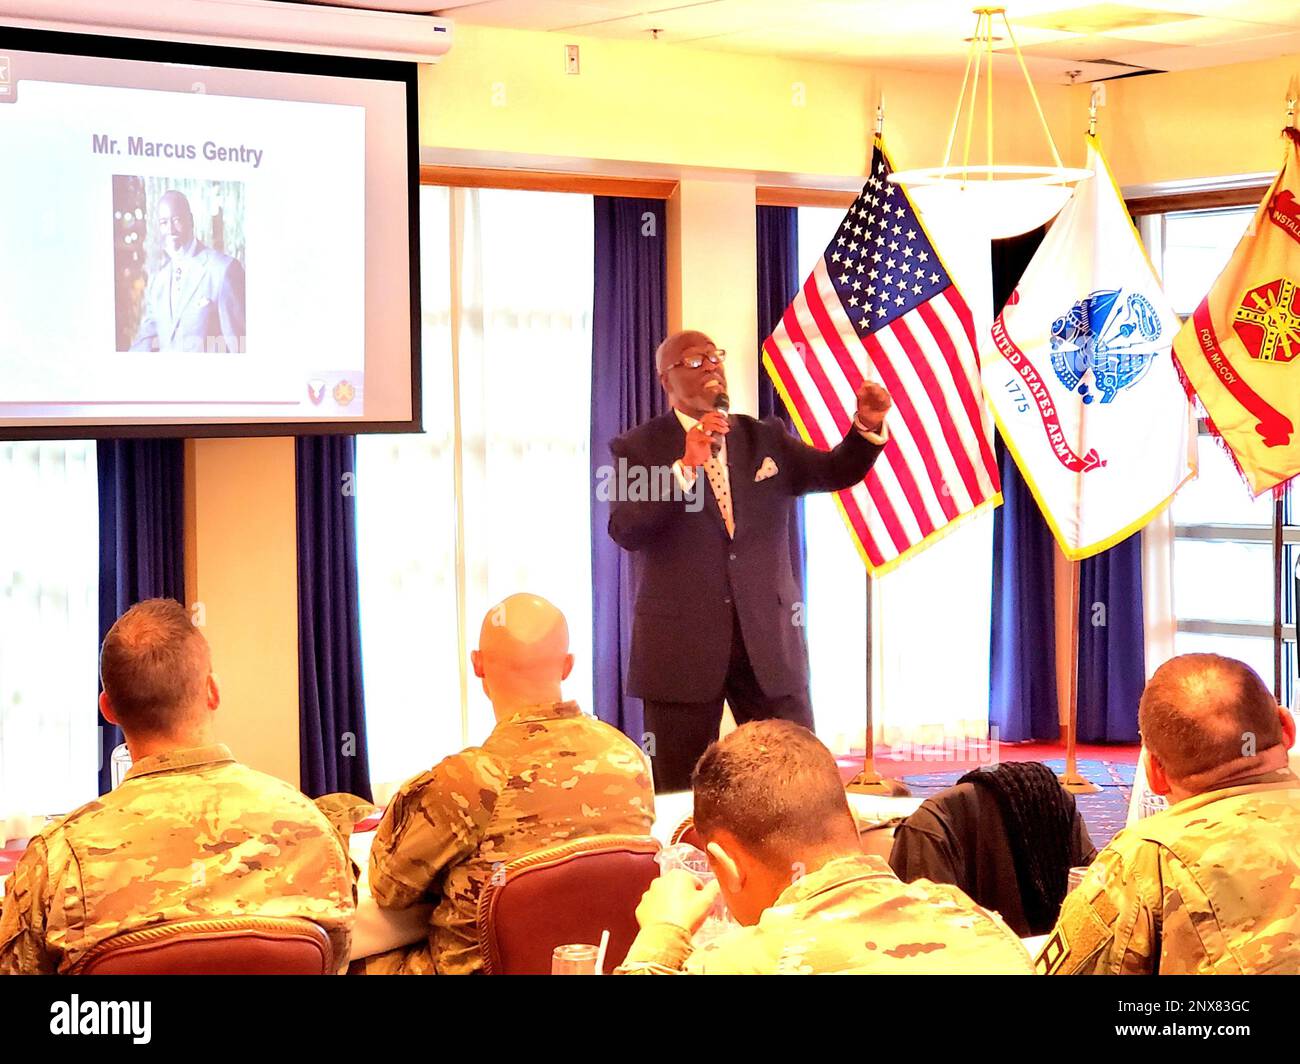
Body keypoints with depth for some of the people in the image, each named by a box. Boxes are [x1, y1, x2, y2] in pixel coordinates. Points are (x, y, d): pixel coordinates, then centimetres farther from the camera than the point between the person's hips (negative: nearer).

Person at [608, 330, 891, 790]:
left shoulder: (765, 439, 12)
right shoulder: (638, 449, 0)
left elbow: (837, 472, 6)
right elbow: (624, 530, -14)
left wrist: (868, 425, -13)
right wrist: (685, 467, -23)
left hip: (769, 643, 3)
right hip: (680, 645, -3)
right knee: (680, 796, 4)